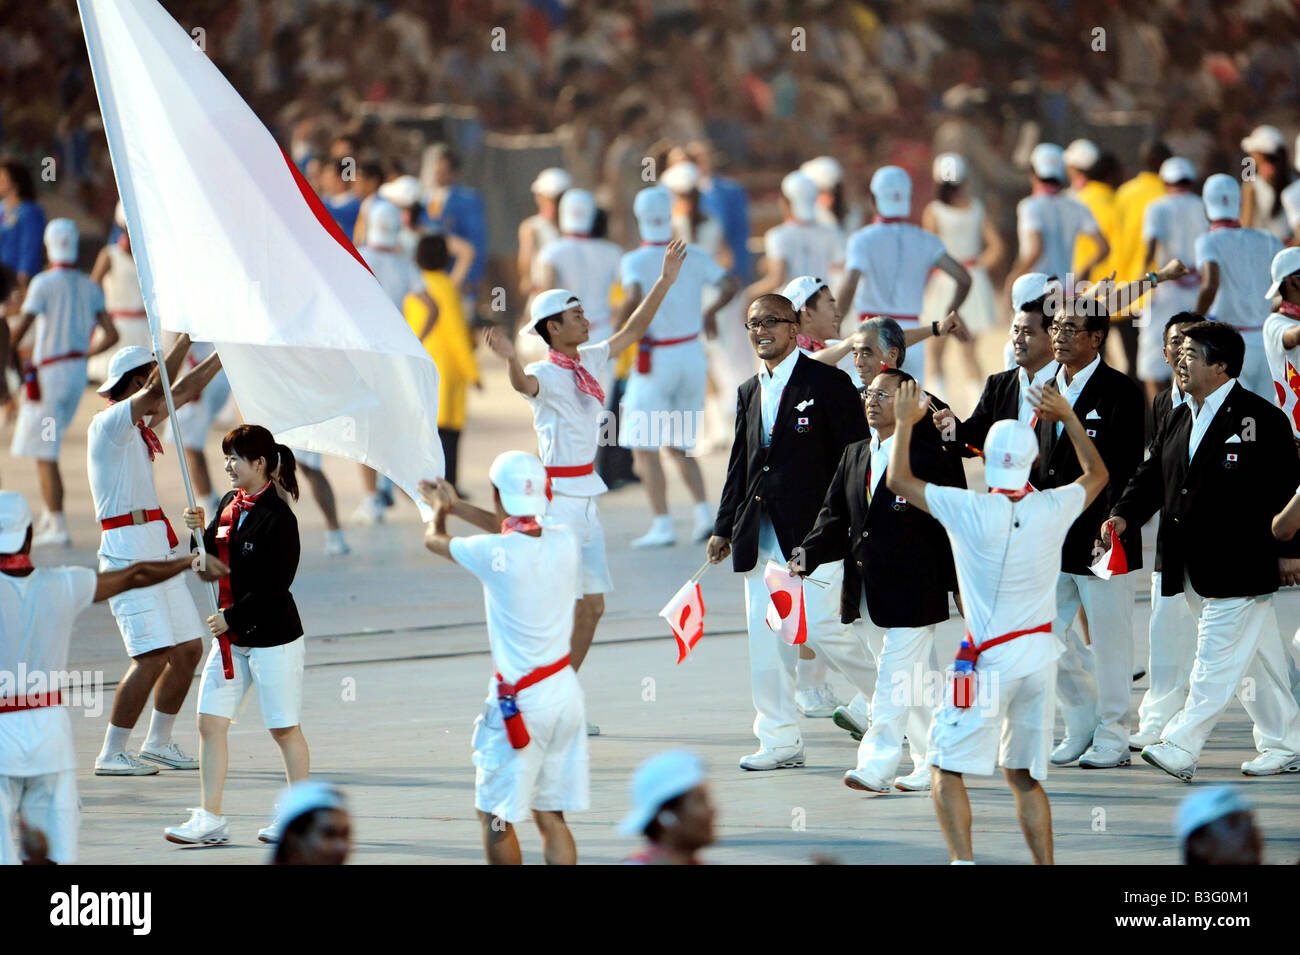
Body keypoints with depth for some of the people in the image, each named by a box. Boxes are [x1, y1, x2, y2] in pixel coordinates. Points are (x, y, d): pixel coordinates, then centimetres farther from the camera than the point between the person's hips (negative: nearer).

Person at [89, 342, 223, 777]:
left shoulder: (139, 422, 17)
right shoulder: (108, 423, -10)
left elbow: (185, 390, 29)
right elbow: (157, 389, -24)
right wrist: (185, 336, -23)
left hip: (158, 550, 10)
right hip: (127, 553, -10)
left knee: (188, 648, 10)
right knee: (153, 656, -14)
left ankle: (158, 742, 22)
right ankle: (111, 754, -8)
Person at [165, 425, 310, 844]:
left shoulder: (278, 518, -16)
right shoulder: (230, 504, 8)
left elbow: (275, 585, -18)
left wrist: (232, 617, -17)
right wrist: (200, 531, -6)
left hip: (273, 636, -8)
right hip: (230, 635, 8)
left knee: (284, 728, 3)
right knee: (211, 722, 1)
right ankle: (209, 819, 4)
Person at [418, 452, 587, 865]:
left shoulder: (494, 554, -18)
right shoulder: (564, 541, -2)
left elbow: (434, 539, 4)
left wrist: (440, 511, 28)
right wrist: (457, 505, 33)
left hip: (520, 702, -6)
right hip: (566, 690, 6)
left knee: (495, 815, 9)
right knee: (550, 815, 11)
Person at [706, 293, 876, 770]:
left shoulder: (828, 383, -4)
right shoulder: (750, 392, 17)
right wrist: (723, 528, 15)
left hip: (812, 530, -7)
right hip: (759, 534, 7)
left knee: (822, 627, -12)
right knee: (765, 638, 4)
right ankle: (780, 742, 10)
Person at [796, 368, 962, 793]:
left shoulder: (928, 456, -7)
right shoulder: (854, 455, 13)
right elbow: (835, 517, 11)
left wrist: (957, 586, -8)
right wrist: (808, 555, -5)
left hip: (912, 590, -7)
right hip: (869, 591, 7)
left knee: (896, 677, -9)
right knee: (916, 680, 13)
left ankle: (877, 765, -11)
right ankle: (932, 763, 20)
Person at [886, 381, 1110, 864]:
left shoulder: (970, 511, -13)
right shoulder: (1053, 509, -3)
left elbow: (897, 480, 2)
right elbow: (1097, 474, 21)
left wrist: (905, 421, 15)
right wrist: (1068, 416, 25)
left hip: (990, 660, -5)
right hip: (1041, 655, 5)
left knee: (946, 767, 1)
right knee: (1025, 775, 15)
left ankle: (964, 861, -16)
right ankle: (1045, 867, 9)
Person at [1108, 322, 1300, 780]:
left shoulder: (1258, 417, -10)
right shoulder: (1181, 419, 13)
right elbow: (1153, 474, 11)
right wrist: (1124, 515, -6)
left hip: (1240, 566, -8)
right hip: (1194, 567, 8)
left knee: (1218, 660, -7)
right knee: (1255, 660, 15)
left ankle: (1180, 747, -10)